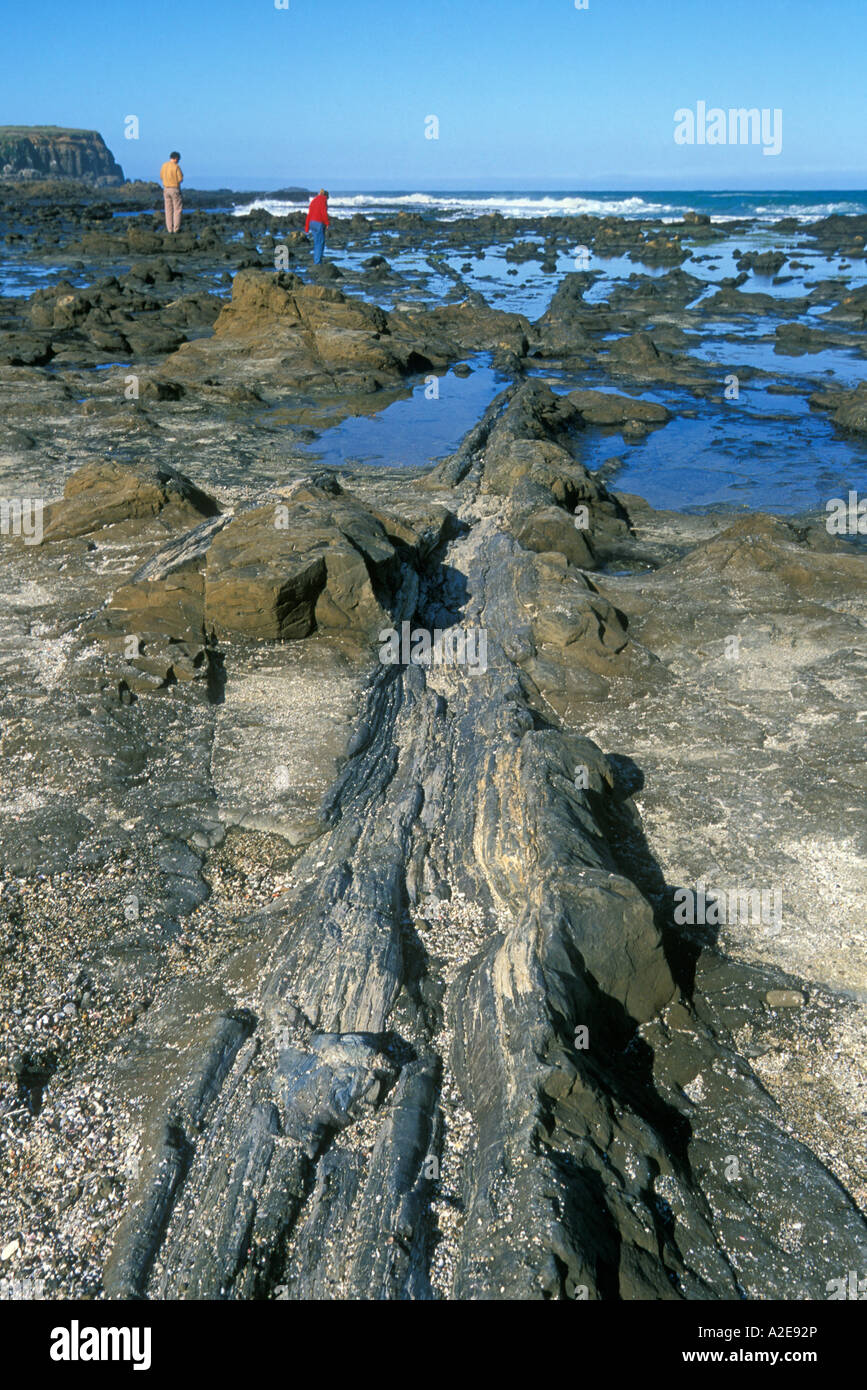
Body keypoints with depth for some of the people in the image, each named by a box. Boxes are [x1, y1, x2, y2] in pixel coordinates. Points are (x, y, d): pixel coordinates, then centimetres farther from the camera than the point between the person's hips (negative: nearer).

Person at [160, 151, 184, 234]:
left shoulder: (164, 165, 4)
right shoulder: (176, 166, -14)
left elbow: (161, 178, 14)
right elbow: (181, 180, -12)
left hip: (166, 189, 5)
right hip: (175, 189, -5)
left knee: (168, 209, 8)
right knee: (177, 209, 3)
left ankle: (170, 228, 7)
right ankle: (176, 228, -1)